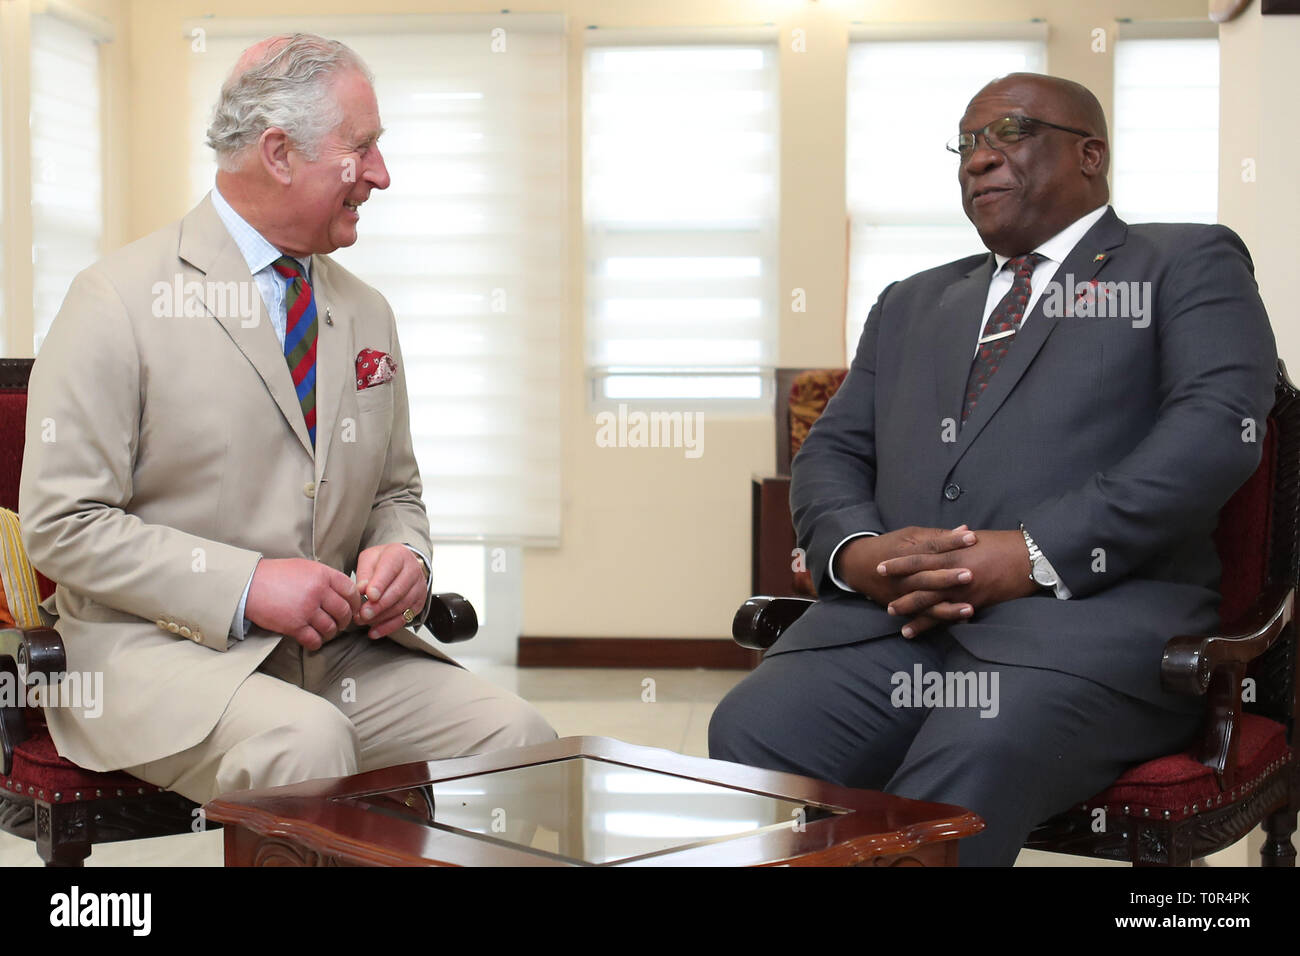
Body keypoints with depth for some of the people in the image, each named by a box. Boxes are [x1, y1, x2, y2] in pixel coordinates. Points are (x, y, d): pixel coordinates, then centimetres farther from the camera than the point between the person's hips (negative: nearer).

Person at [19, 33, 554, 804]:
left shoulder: (367, 315, 14)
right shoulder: (118, 303, -6)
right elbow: (60, 524, -10)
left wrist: (403, 556, -2)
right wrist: (245, 586, -19)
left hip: (340, 649, 6)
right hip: (160, 647, -5)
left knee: (516, 734, -18)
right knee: (306, 742, -36)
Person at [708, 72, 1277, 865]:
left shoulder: (1188, 263, 14)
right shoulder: (912, 303, 30)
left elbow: (1218, 428, -3)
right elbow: (832, 452, 21)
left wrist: (1038, 554, -14)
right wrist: (857, 550, -4)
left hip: (1097, 611, -4)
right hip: (892, 617, 4)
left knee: (972, 764, -35)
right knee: (750, 737, -25)